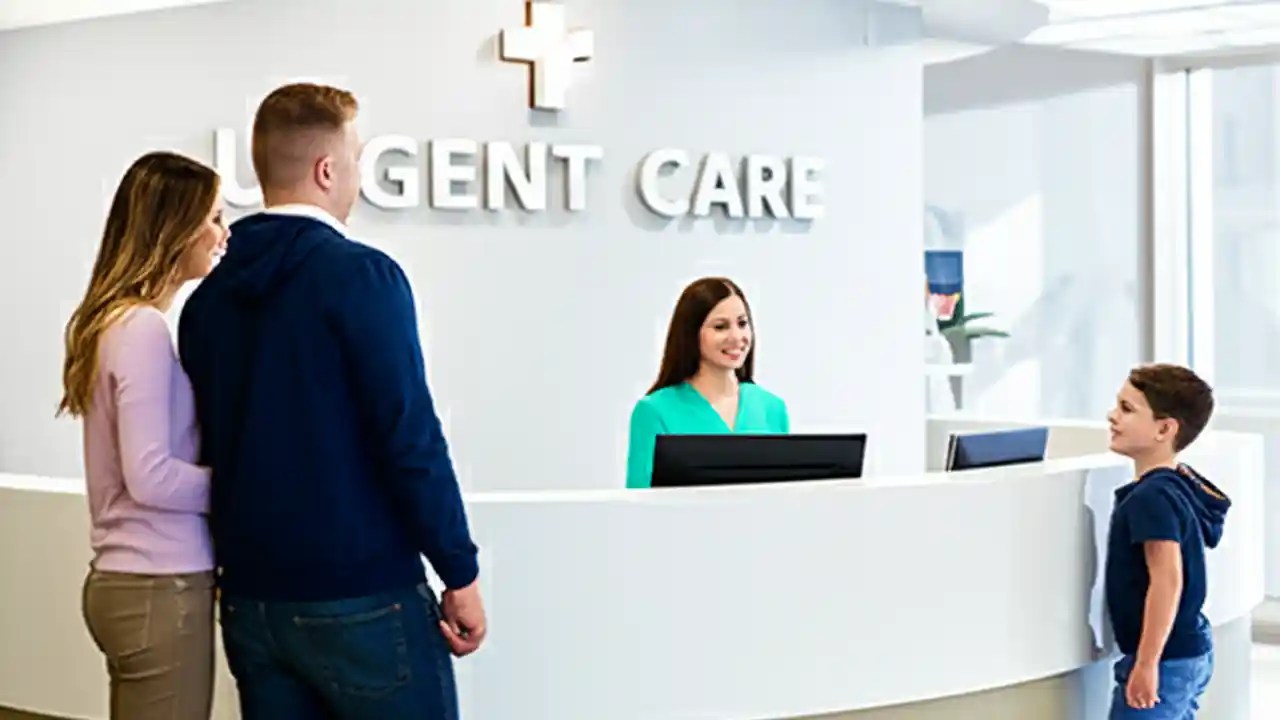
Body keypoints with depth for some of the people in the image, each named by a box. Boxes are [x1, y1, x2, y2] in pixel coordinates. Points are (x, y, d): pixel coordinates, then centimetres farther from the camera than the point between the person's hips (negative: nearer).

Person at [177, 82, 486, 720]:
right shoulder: (362, 275, -12)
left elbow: (209, 448, 14)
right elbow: (411, 439, -16)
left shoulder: (209, 296, 8)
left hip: (250, 600, 7)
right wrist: (461, 573, -9)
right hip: (360, 597, -6)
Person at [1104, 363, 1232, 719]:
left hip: (1165, 660, -10)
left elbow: (1167, 581, -27)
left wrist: (1146, 664, -27)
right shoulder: (1181, 484, 7)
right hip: (1192, 653, 10)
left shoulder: (1152, 497, -21)